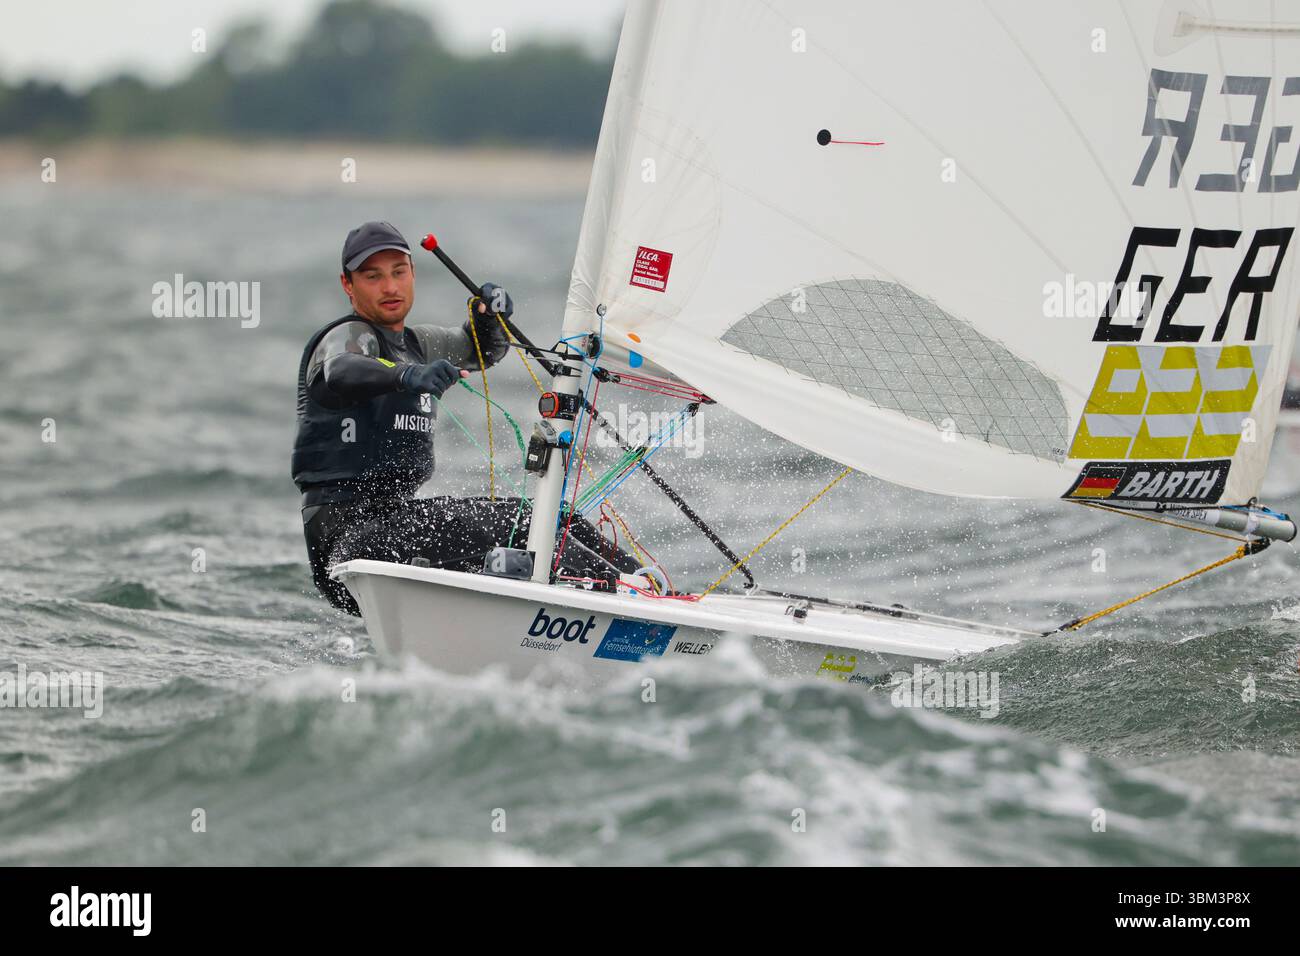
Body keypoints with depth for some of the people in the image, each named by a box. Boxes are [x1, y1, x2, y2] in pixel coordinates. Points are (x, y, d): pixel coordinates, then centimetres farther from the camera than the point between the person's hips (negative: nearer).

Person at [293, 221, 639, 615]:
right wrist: (407, 375, -55)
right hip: (346, 534, -9)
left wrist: (491, 315, 9)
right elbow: (340, 373, -34)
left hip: (397, 514, 9)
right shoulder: (347, 336, -9)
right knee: (511, 527, -24)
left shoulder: (414, 343, 17)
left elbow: (484, 351, 34)